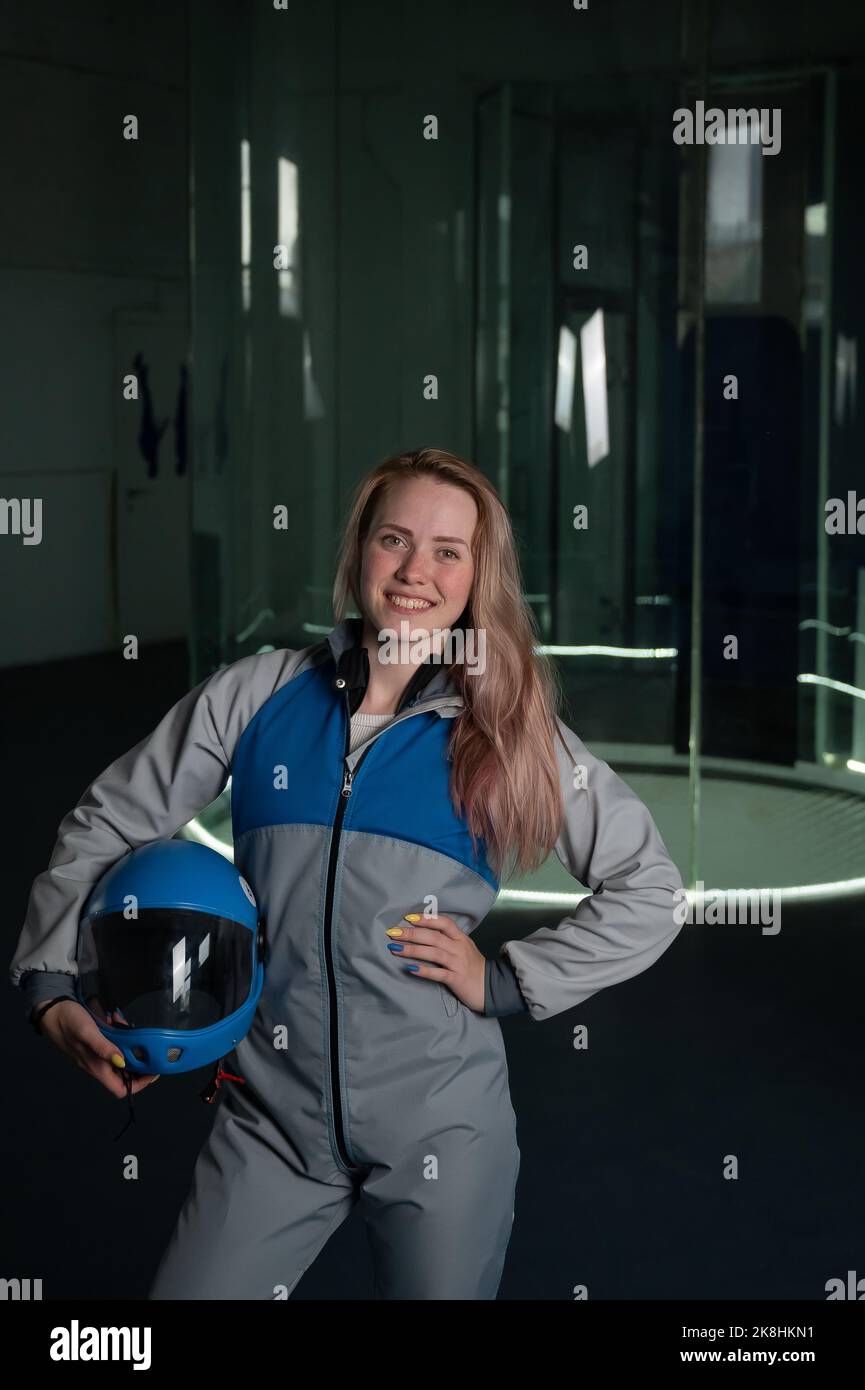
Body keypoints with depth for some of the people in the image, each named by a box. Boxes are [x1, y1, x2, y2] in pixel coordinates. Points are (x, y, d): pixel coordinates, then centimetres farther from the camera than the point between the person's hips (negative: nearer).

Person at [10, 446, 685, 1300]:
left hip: (440, 1125, -1)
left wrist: (504, 981, -5)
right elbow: (106, 826, 8)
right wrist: (52, 984, -3)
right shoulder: (256, 696, 0)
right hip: (270, 1113, 1)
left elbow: (648, 891, 3)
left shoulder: (510, 733, -2)